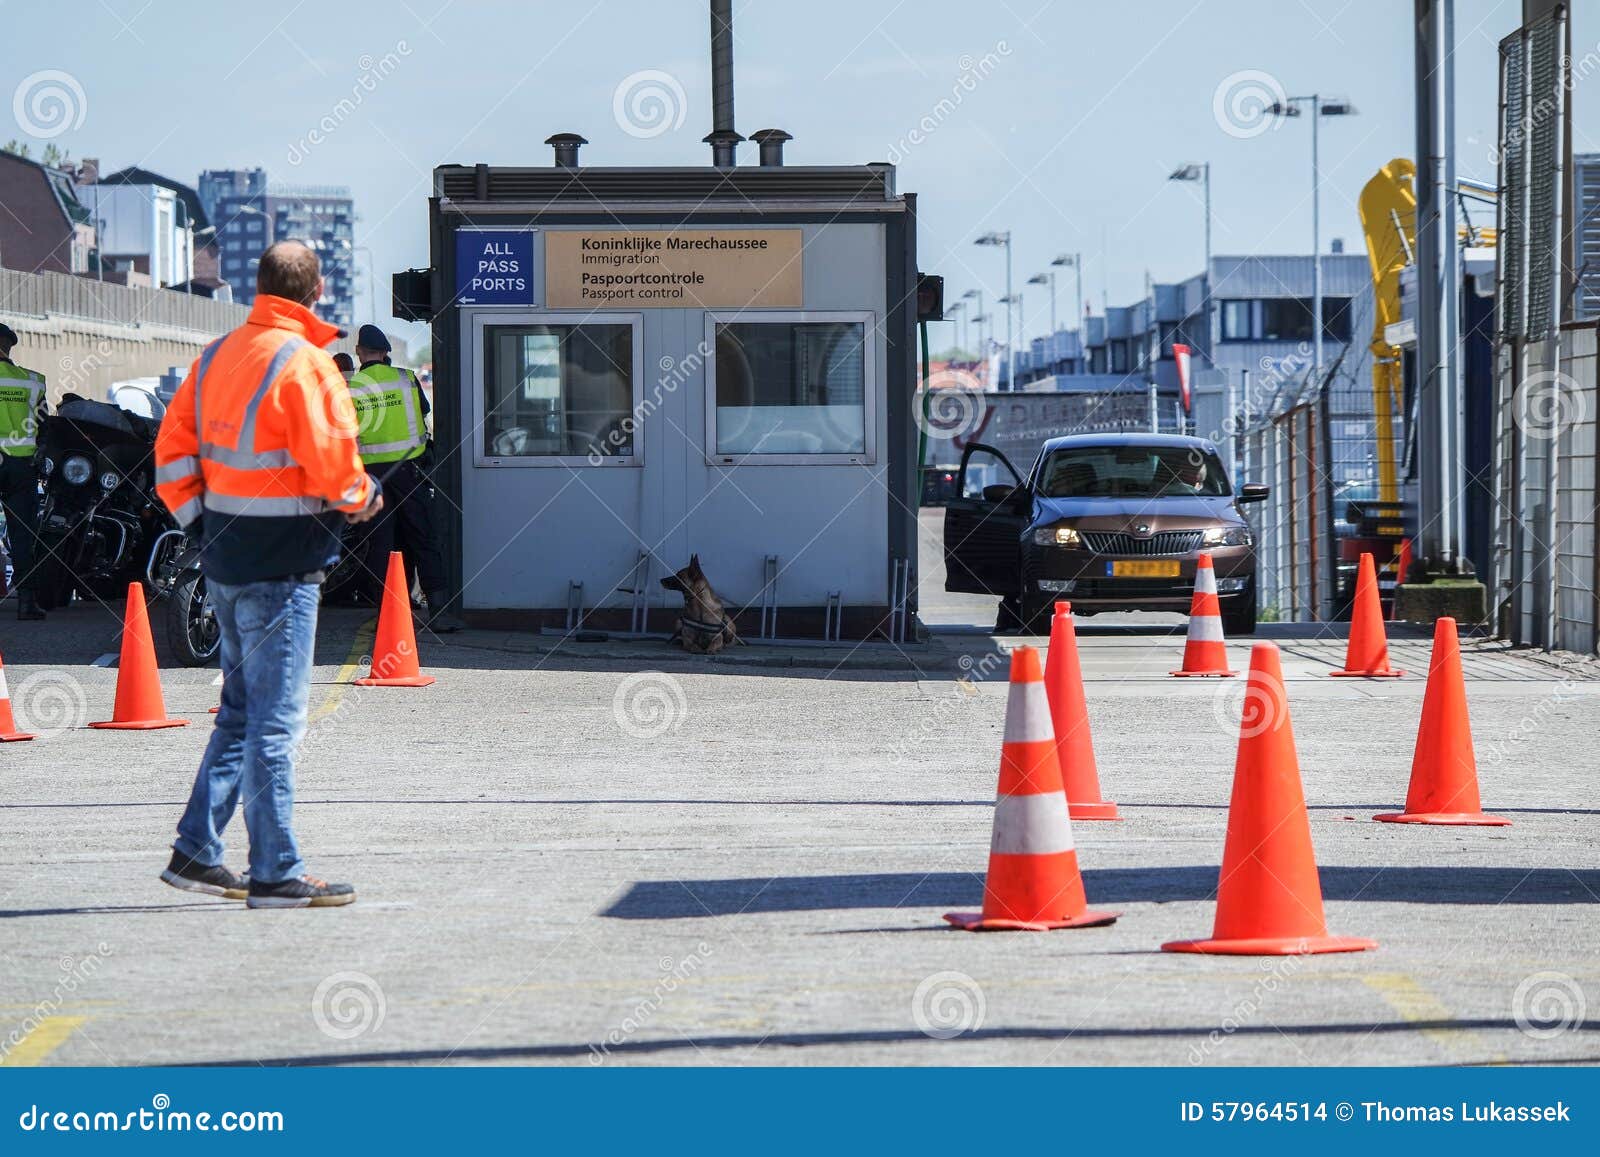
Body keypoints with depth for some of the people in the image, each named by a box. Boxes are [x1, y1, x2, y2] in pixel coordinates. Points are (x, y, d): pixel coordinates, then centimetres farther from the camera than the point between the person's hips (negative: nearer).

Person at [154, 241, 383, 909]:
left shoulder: (215, 357, 10)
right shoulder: (304, 362, -14)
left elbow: (172, 451, 12)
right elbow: (331, 459, -18)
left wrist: (199, 520, 16)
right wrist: (362, 499, 1)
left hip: (223, 557, 8)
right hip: (282, 561, -8)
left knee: (241, 710, 18)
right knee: (275, 720, -4)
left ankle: (195, 851, 17)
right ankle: (275, 874, -1)